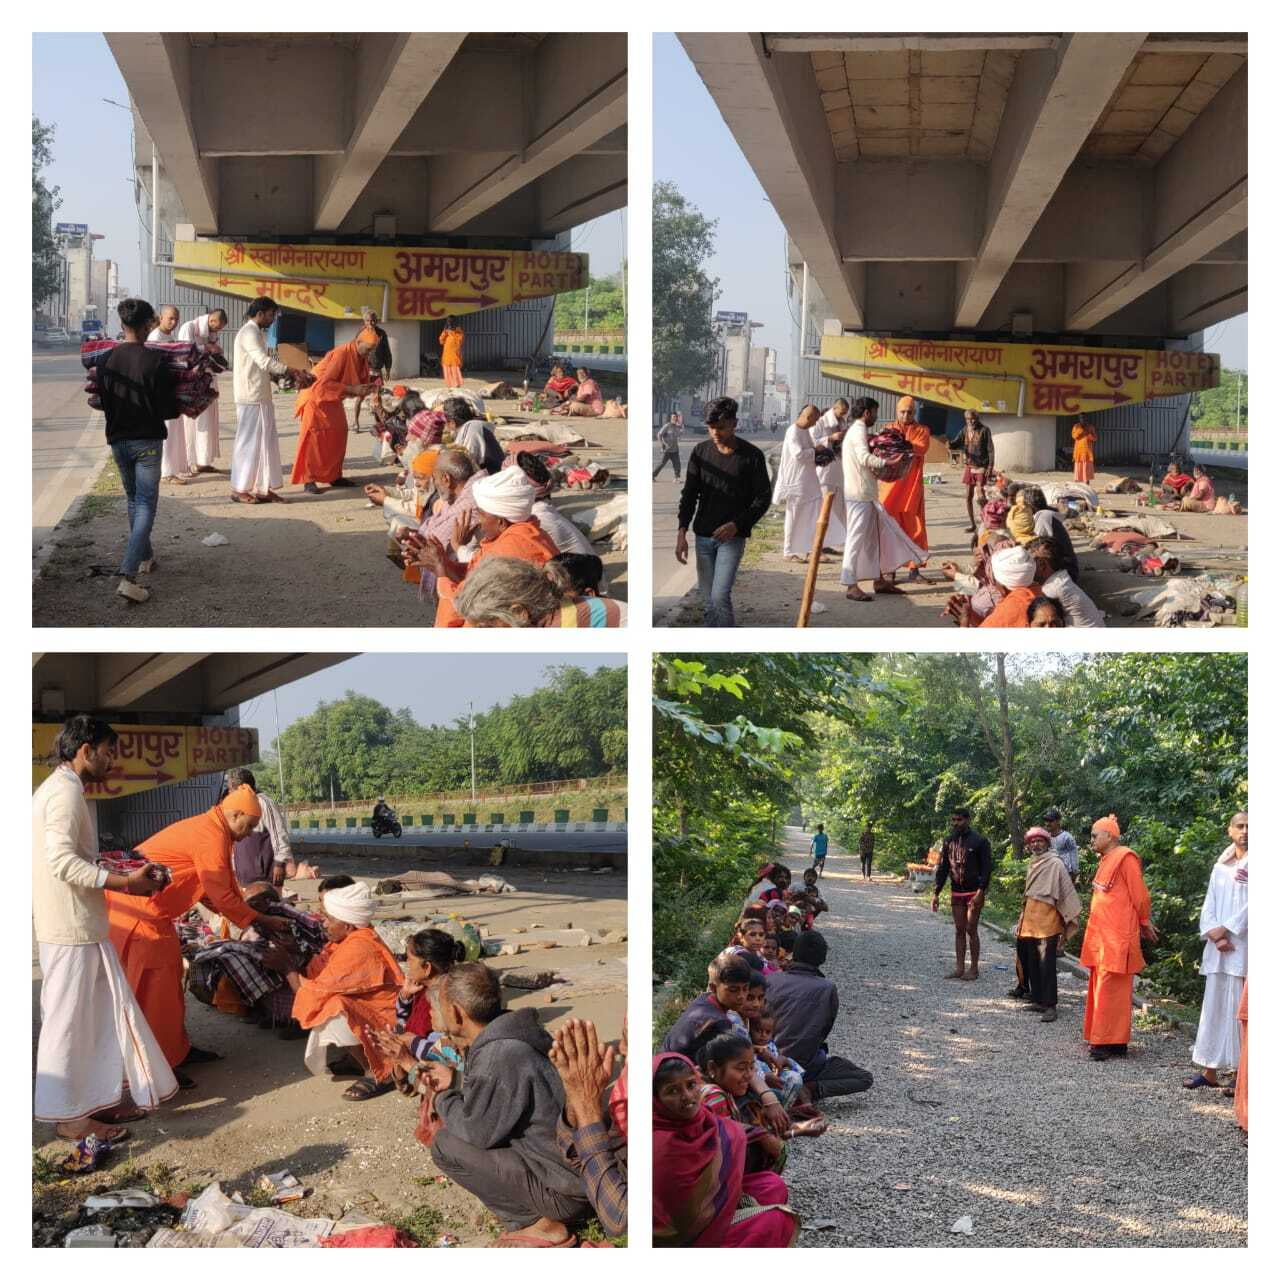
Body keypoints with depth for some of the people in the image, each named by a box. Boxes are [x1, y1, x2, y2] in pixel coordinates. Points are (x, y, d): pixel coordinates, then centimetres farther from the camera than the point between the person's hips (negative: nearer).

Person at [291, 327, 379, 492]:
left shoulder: (362, 357, -1)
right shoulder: (341, 354, -27)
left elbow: (363, 380, 10)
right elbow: (326, 383, -31)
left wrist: (365, 388, -14)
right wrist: (352, 389, -33)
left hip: (334, 400, 9)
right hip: (317, 397, -9)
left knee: (338, 435, 7)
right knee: (313, 438, -9)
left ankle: (334, 476, 14)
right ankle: (308, 480, -9)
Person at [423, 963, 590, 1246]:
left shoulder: (499, 1056, -24)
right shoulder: (503, 1039, 5)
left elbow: (477, 1131, -17)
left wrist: (444, 1099, 0)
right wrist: (455, 1082, 15)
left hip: (566, 1192, -10)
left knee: (446, 1146, -13)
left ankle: (542, 1225, -5)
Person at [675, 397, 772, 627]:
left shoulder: (751, 456, -6)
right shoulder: (701, 451, 3)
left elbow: (763, 498, -4)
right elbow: (689, 494, 4)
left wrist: (737, 524, -17)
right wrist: (682, 531, -7)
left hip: (732, 536, -4)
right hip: (703, 536, 4)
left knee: (720, 596, -16)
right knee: (708, 601, 7)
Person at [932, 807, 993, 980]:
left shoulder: (979, 841, -8)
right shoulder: (949, 841, 8)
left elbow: (986, 869, -10)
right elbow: (942, 868, 12)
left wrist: (980, 892, -19)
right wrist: (936, 893, 7)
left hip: (974, 893, -5)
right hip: (956, 893, 5)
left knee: (971, 930, -3)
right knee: (959, 931, 8)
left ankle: (973, 969, 4)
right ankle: (959, 968, 11)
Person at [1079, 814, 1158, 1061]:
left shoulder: (1125, 858, -12)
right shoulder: (1105, 860, 15)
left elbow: (1139, 894, -10)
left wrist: (1145, 923, 2)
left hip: (1118, 936, -9)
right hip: (1101, 935, 9)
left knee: (1111, 990, -7)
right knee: (1100, 987, 11)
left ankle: (1112, 1043, -5)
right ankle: (1101, 1038, 16)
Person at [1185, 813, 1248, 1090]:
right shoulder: (1220, 867, 15)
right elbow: (1209, 906, 10)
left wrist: (1226, 929, -12)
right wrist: (1214, 934, -7)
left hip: (1244, 946, -5)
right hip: (1220, 947, 5)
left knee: (1240, 1008, -7)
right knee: (1215, 1006, 6)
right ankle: (1210, 1070, 10)